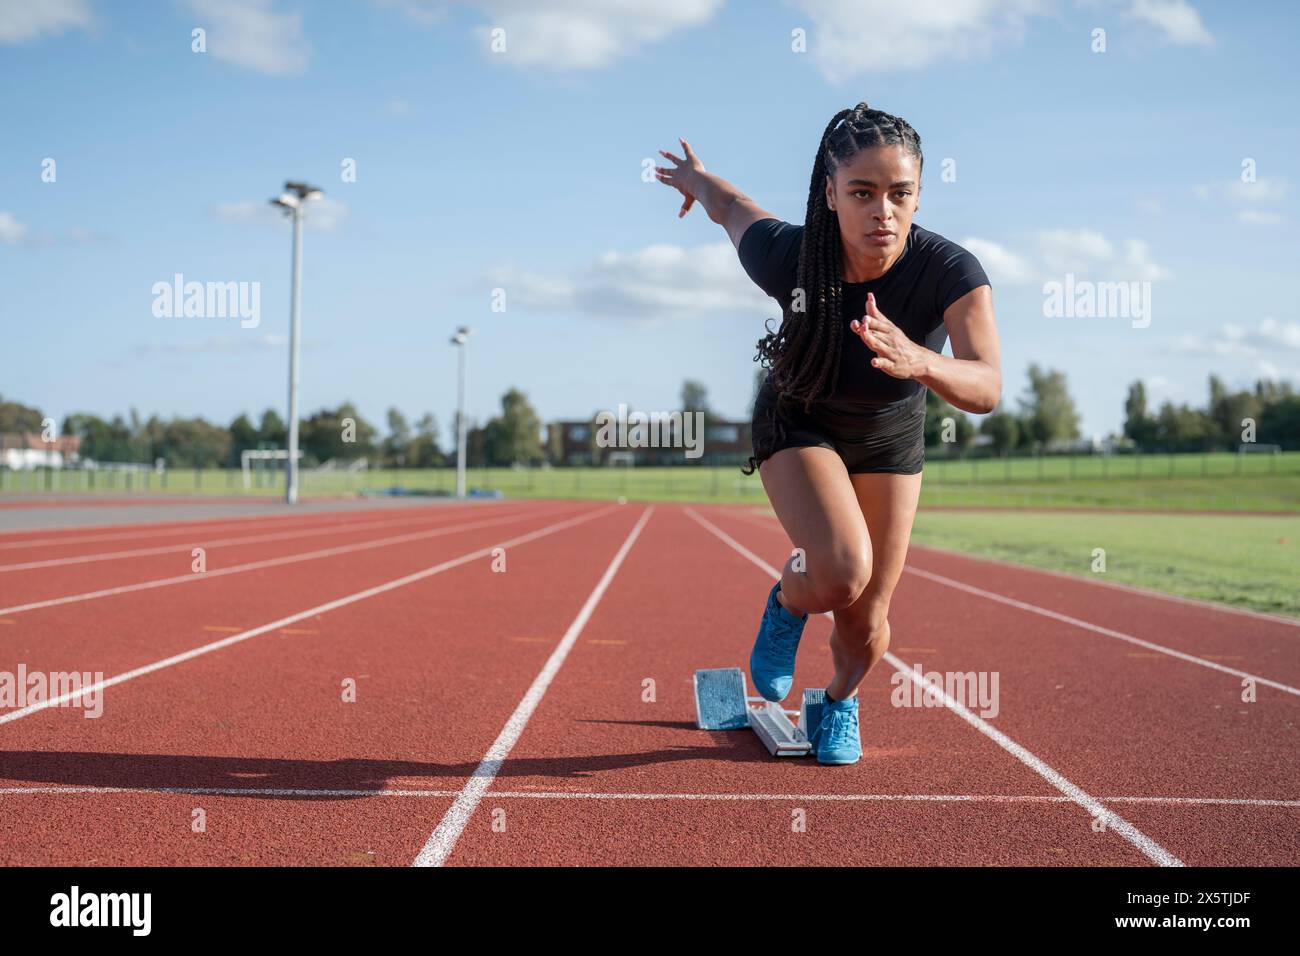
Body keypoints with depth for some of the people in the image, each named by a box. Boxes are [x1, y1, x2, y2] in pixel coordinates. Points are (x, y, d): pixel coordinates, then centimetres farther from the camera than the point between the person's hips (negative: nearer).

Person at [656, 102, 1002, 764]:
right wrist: (694, 177, 14)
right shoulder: (787, 255, -31)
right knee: (841, 571, -28)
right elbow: (730, 204, -9)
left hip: (890, 437, 2)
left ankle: (841, 699, 39)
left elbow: (987, 389, -44)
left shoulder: (950, 272, -32)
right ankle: (787, 603, 9)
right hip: (799, 423, -1)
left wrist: (919, 362, -64)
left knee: (868, 622, 3)